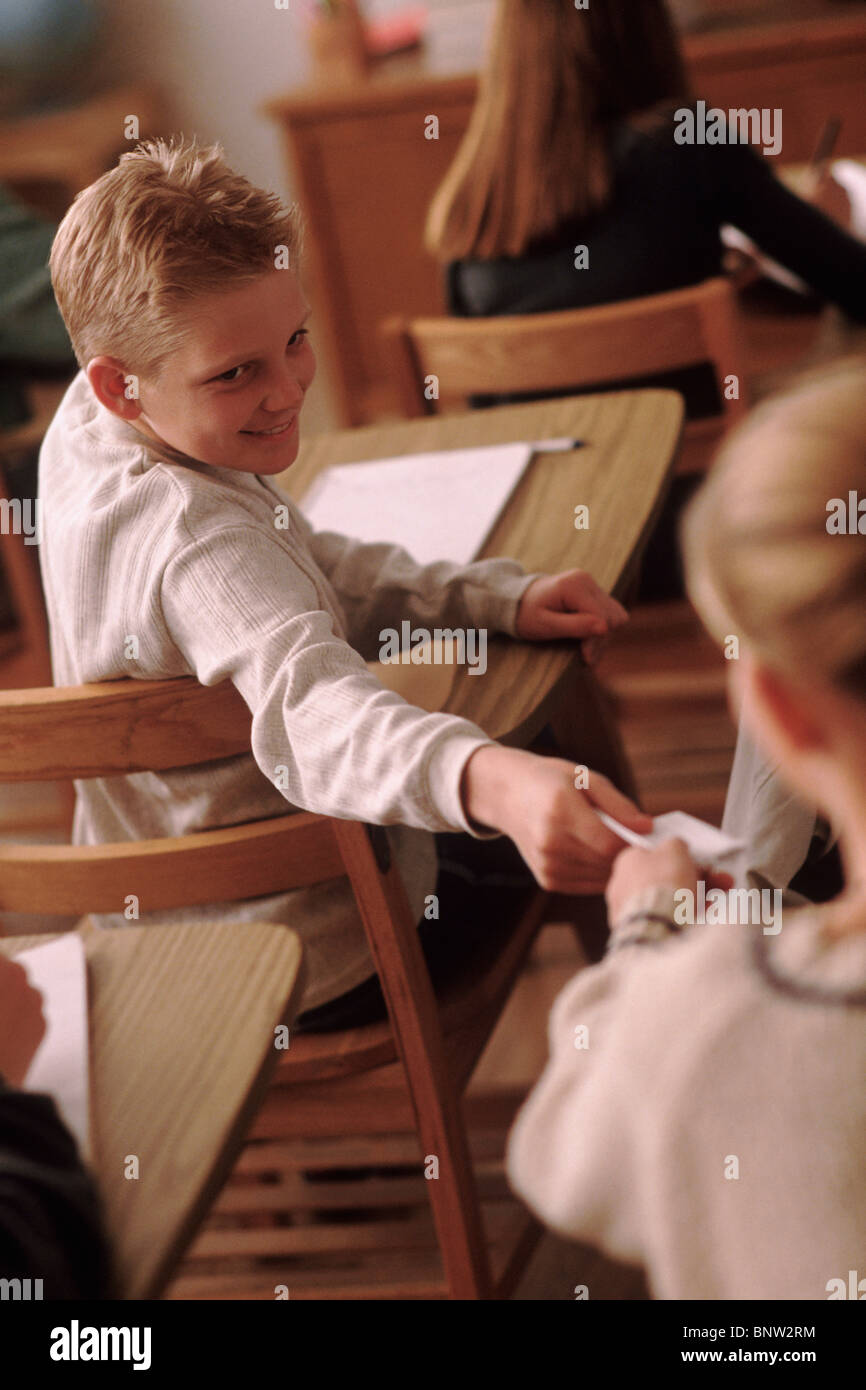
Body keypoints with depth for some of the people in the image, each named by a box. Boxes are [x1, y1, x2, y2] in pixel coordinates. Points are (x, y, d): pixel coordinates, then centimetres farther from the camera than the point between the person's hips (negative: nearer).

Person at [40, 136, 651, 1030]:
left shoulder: (87, 430, -7)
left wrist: (502, 601, -10)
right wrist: (489, 782, -74)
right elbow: (312, 707, -56)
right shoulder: (199, 543, -37)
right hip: (310, 969, -8)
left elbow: (307, 572, 1)